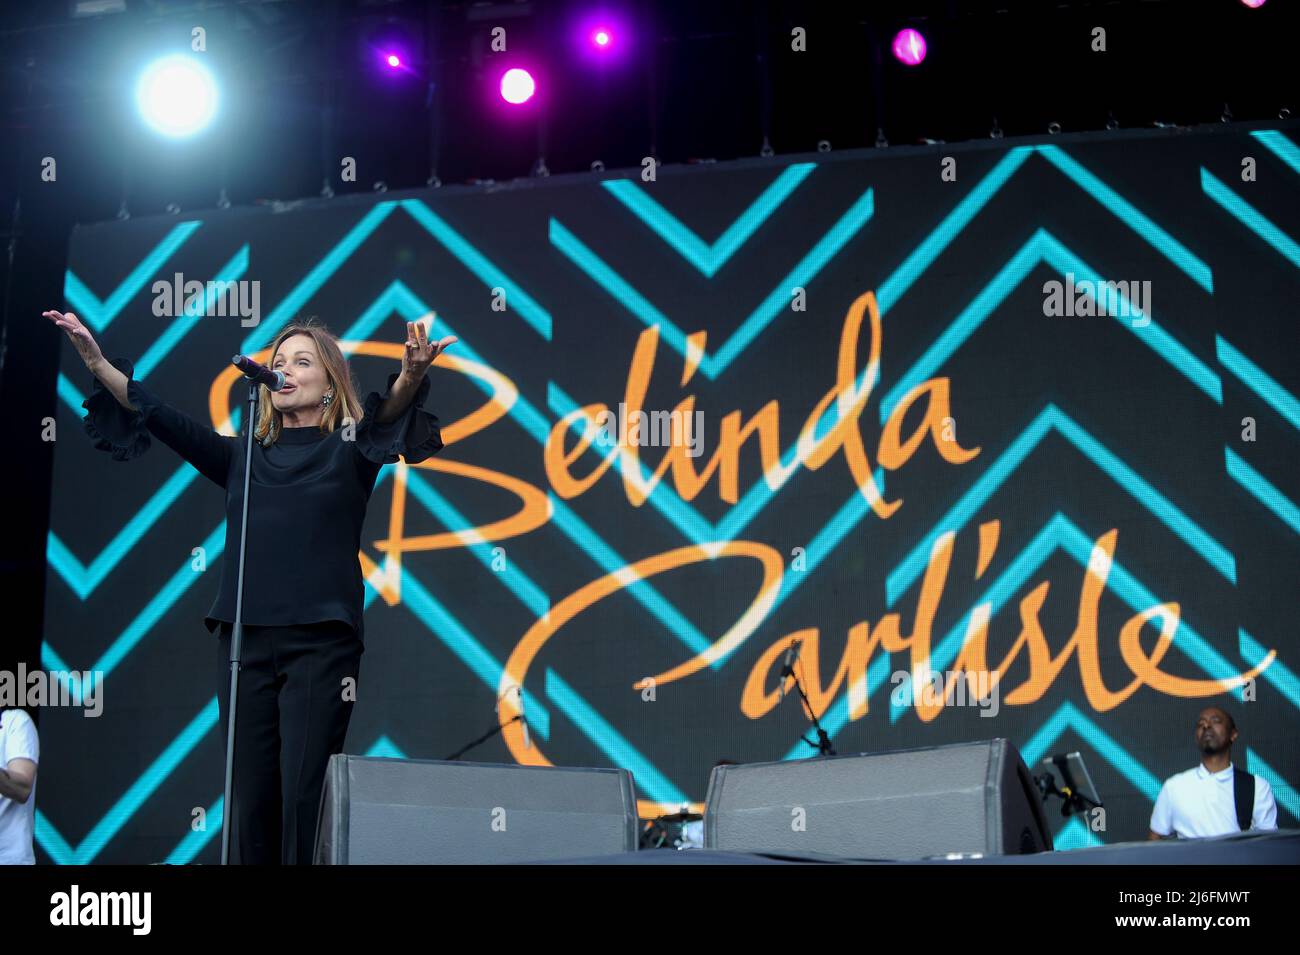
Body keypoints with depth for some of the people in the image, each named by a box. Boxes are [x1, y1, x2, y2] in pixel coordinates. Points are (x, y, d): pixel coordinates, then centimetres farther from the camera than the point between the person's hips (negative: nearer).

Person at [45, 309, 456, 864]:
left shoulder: (349, 450, 7)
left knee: (305, 793, -9)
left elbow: (385, 417, -14)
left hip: (320, 641, -3)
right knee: (249, 794, 1)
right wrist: (98, 364, -7)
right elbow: (164, 420, 6)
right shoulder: (243, 456, 16)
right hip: (245, 638, 3)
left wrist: (409, 377, -36)